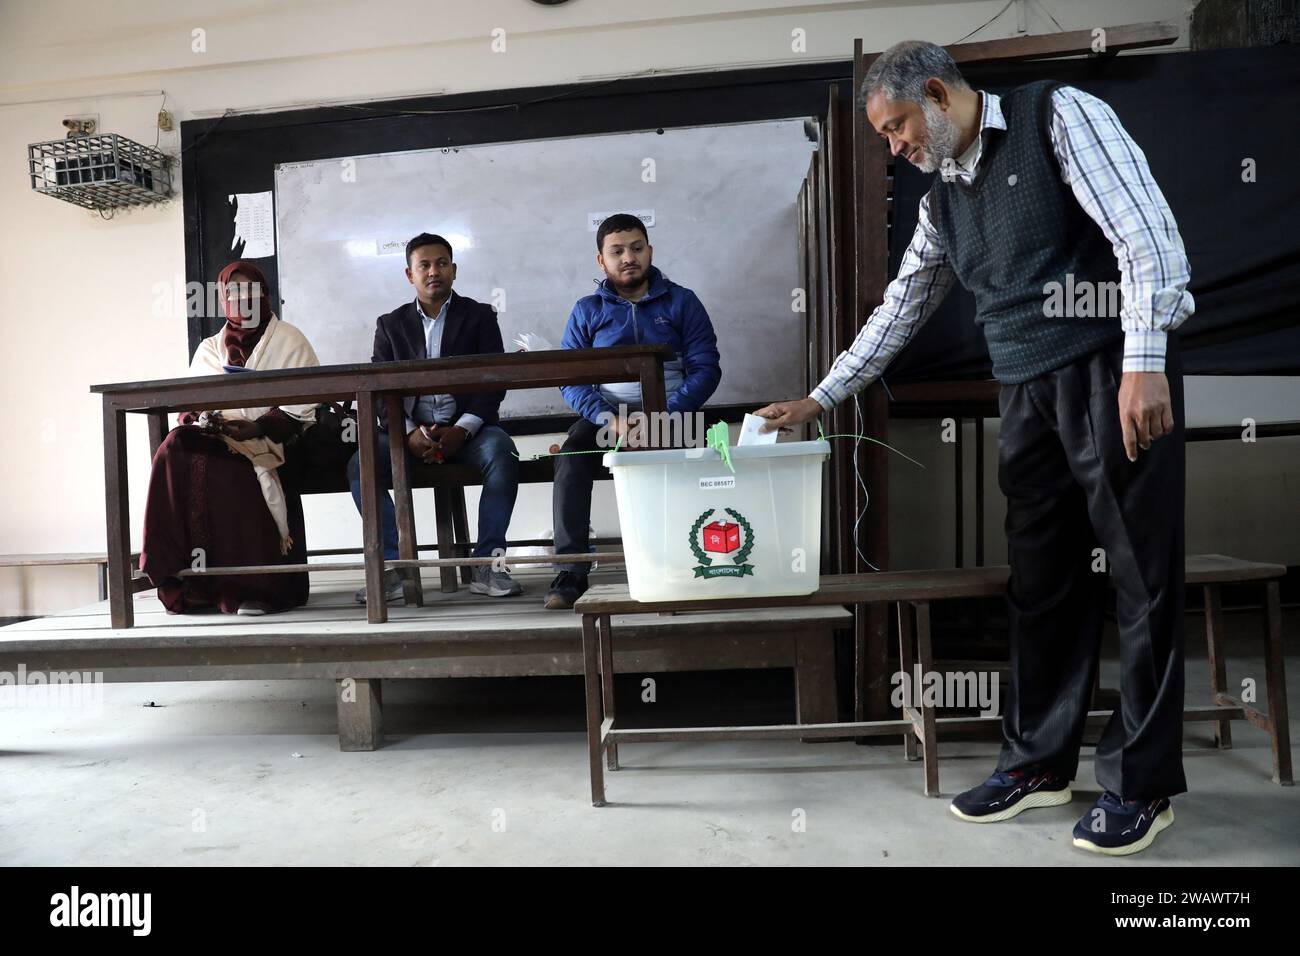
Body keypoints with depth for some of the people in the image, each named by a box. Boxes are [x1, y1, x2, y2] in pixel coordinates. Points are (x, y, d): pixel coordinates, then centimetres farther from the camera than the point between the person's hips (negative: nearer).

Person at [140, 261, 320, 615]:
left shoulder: (289, 341, 9)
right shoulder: (209, 348, 24)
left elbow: (300, 413, -2)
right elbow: (189, 405, 16)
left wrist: (255, 428, -18)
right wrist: (199, 422, -9)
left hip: (269, 444, -4)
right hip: (215, 438, 4)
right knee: (175, 448, -28)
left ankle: (252, 584, -29)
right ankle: (184, 580, -26)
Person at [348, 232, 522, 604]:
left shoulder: (479, 316, 11)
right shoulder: (390, 324, 15)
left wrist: (461, 430, -15)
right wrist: (408, 433, -14)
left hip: (465, 427, -2)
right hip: (410, 430, 2)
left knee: (502, 454, -33)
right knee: (360, 465, -25)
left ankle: (487, 563, -25)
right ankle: (391, 567, -18)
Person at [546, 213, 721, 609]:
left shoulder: (681, 302, 9)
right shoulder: (587, 310, 12)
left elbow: (706, 369, 0)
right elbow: (570, 380, 3)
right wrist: (609, 418, -17)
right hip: (606, 414, 1)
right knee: (571, 455, -30)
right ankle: (570, 570, -28)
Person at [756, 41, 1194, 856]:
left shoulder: (1058, 116, -1)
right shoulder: (943, 201, 17)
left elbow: (1146, 232, -10)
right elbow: (900, 309, 23)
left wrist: (1143, 364, -20)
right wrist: (820, 399, 23)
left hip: (1116, 369, -6)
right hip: (1028, 390, 7)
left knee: (1143, 573, -1)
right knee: (1042, 578, 8)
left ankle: (1144, 782, 11)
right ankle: (1040, 761, 20)